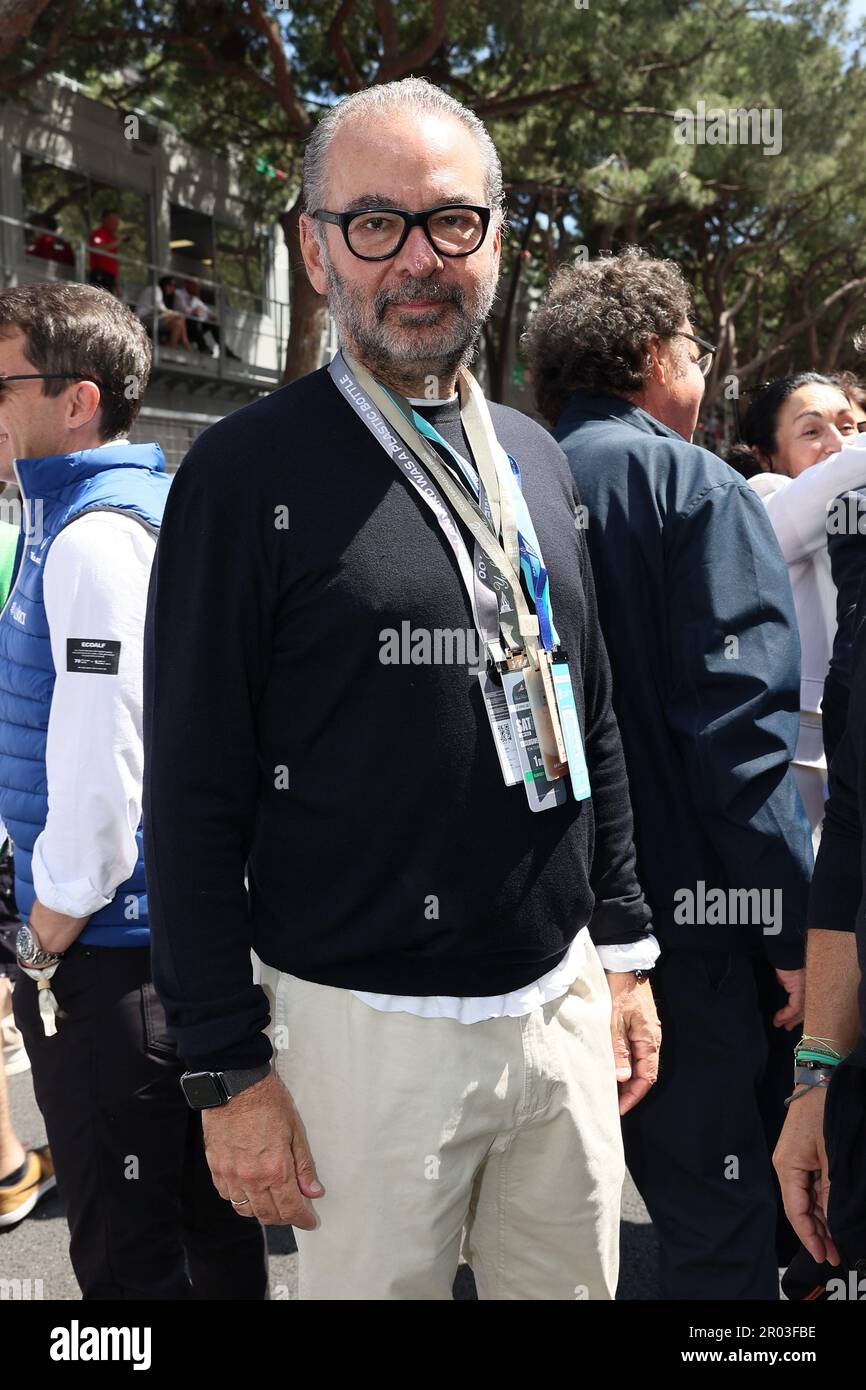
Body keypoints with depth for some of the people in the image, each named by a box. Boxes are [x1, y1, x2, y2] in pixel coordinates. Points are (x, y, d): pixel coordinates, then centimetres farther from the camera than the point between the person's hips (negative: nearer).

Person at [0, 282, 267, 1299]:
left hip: (110, 953, -9)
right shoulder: (152, 507, 12)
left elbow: (102, 776, -23)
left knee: (127, 1252, 6)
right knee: (208, 1224, 20)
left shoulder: (94, 538, -18)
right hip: (189, 939, 9)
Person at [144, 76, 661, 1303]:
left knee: (573, 1283, 18)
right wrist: (227, 1067, -11)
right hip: (366, 1025, -5)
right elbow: (192, 794, -11)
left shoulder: (535, 459, 9)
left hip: (566, 1003, 5)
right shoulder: (250, 472, -9)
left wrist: (623, 950, 14)